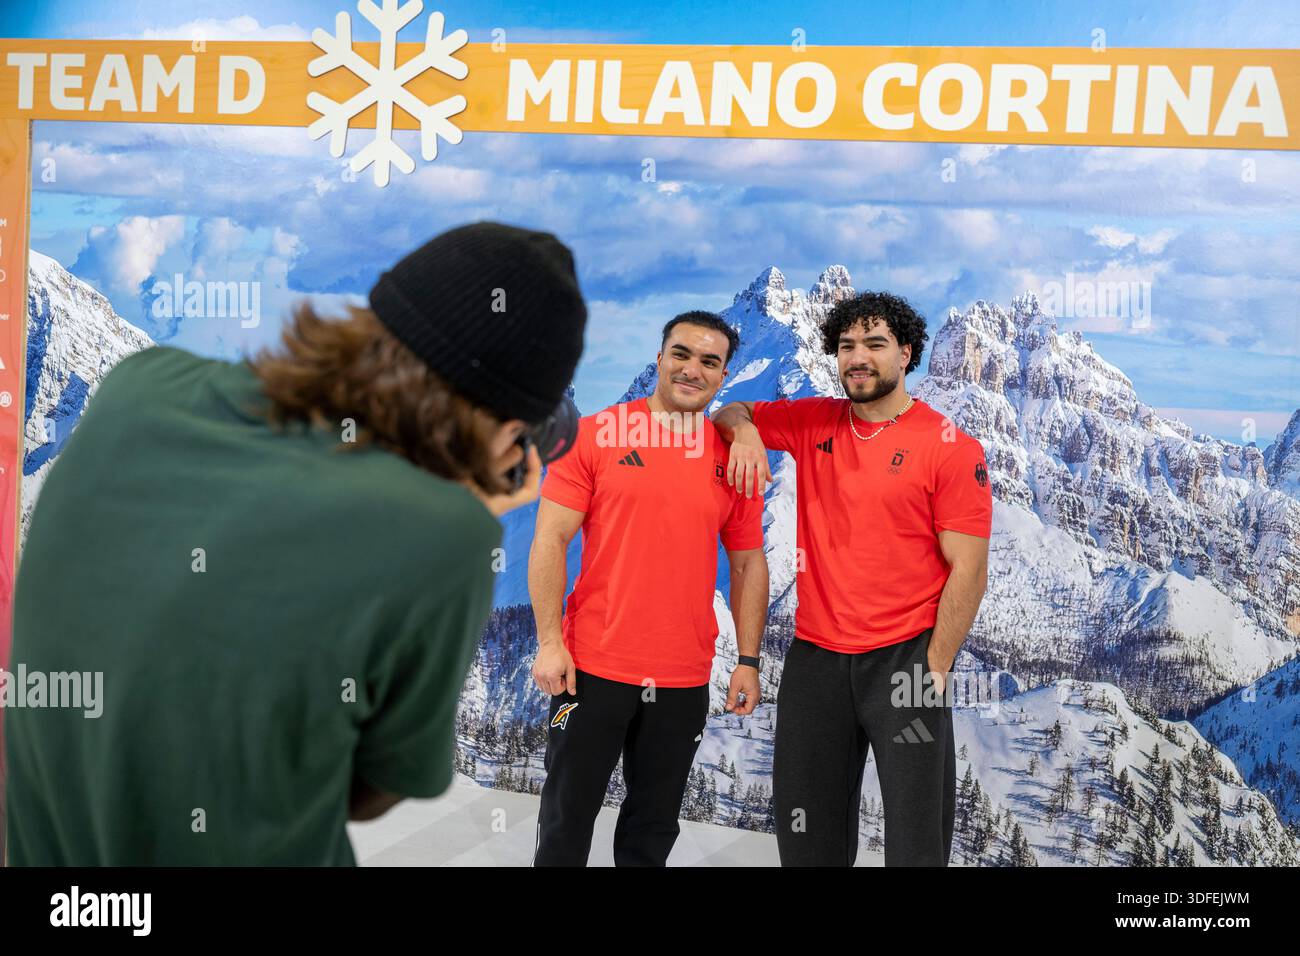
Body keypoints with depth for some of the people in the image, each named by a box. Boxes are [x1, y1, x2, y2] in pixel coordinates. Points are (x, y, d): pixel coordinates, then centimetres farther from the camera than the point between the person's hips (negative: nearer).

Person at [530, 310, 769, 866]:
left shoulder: (733, 459, 5)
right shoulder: (595, 435, -3)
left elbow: (748, 564, 10)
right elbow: (550, 540, -5)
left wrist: (748, 661, 6)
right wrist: (549, 643, -10)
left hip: (686, 681, 3)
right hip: (594, 669, -2)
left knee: (655, 827, 14)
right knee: (567, 820, 9)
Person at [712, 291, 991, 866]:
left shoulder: (951, 448, -6)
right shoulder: (811, 422, 7)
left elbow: (968, 570, -7)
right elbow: (730, 413, 20)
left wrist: (934, 670, -12)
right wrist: (745, 430, -5)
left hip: (903, 657, -4)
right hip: (814, 656, 4)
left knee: (917, 839, 3)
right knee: (806, 831, 13)